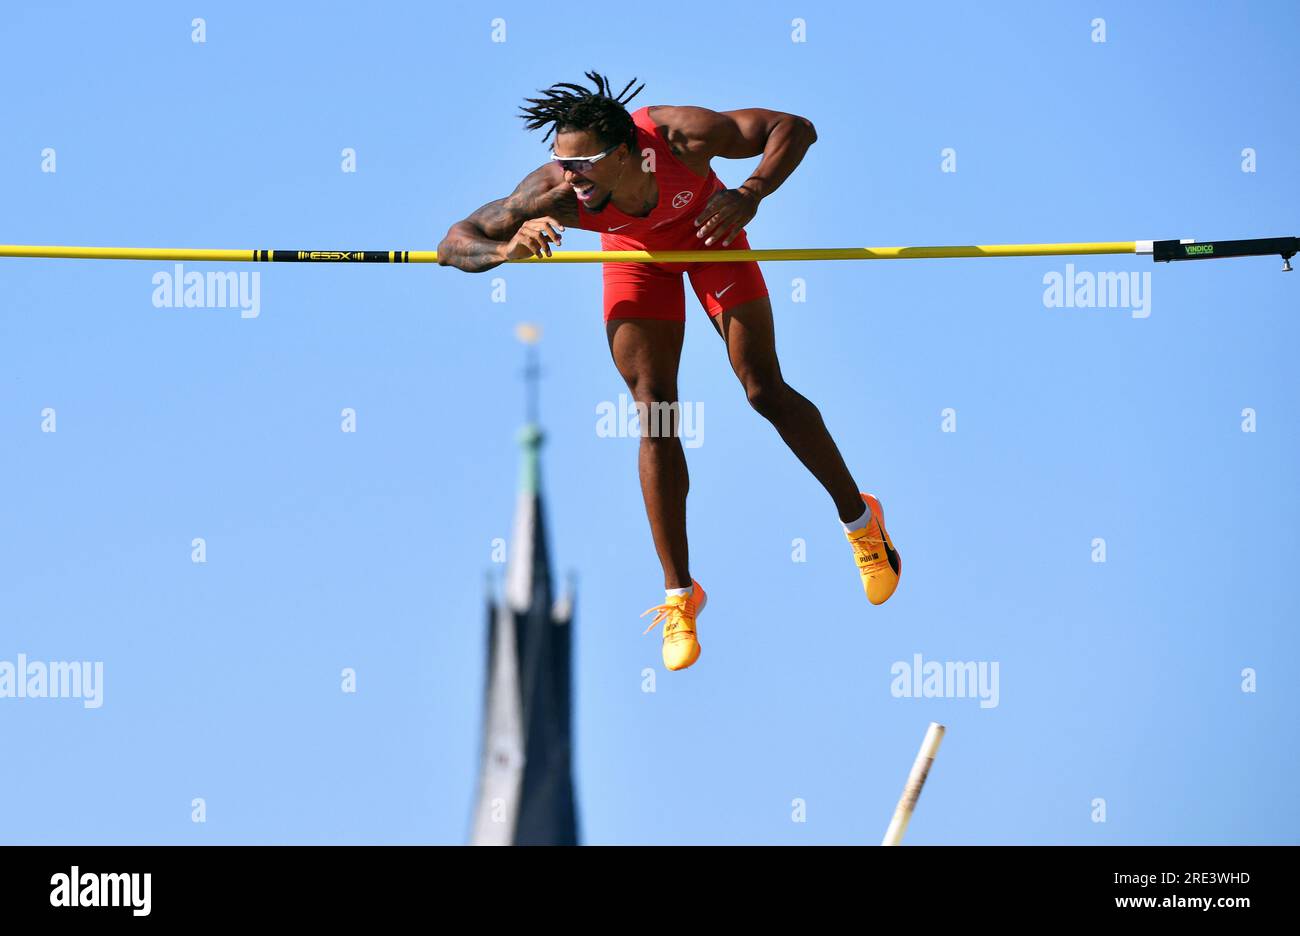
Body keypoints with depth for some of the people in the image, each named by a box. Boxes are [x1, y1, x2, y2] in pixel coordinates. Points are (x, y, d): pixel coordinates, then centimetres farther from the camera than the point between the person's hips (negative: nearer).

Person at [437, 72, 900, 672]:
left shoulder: (679, 136, -42)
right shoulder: (557, 193, -37)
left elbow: (794, 128, -33)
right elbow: (455, 243, -30)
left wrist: (749, 195, -49)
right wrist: (506, 248, -52)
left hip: (709, 235, -1)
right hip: (636, 255, 1)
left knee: (765, 393, -3)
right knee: (653, 413, -7)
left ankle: (859, 518, 21)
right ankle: (678, 595, 2)